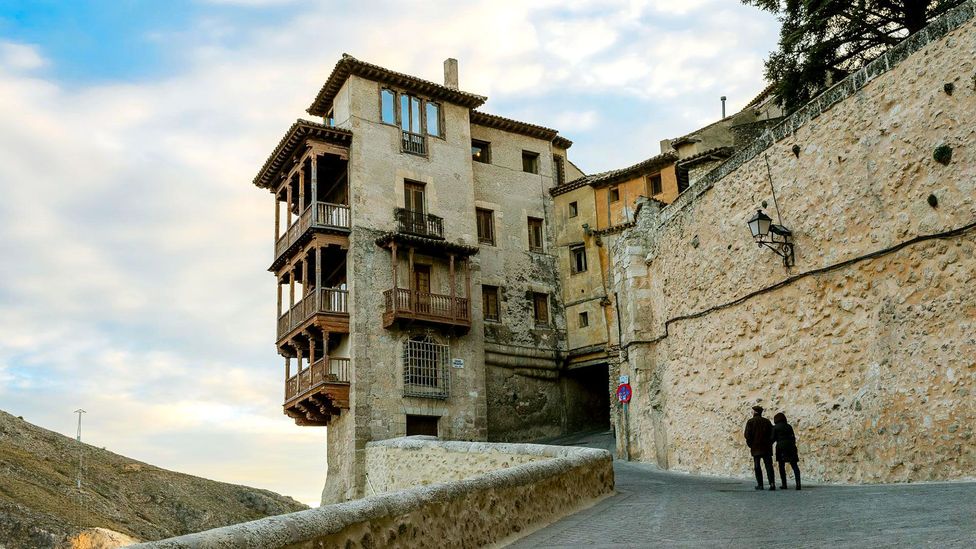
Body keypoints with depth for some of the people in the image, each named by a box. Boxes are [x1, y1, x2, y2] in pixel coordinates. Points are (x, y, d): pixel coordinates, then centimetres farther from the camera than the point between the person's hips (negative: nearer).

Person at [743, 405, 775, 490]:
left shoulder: (750, 422, -4)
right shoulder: (766, 421, 7)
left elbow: (747, 435, -10)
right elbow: (772, 433, 6)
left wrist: (750, 444, 3)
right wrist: (769, 443, 14)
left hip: (756, 447, -2)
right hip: (766, 447, 3)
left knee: (757, 466, 7)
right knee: (768, 465, 1)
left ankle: (760, 484, 6)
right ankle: (772, 483, -12)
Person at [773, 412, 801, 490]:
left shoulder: (775, 427, -1)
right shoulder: (789, 426, 10)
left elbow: (773, 438, -2)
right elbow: (793, 437, 11)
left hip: (781, 446, -3)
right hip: (791, 446, 3)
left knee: (781, 466, 8)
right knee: (794, 465, 1)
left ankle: (784, 484, 5)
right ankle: (798, 483, -14)